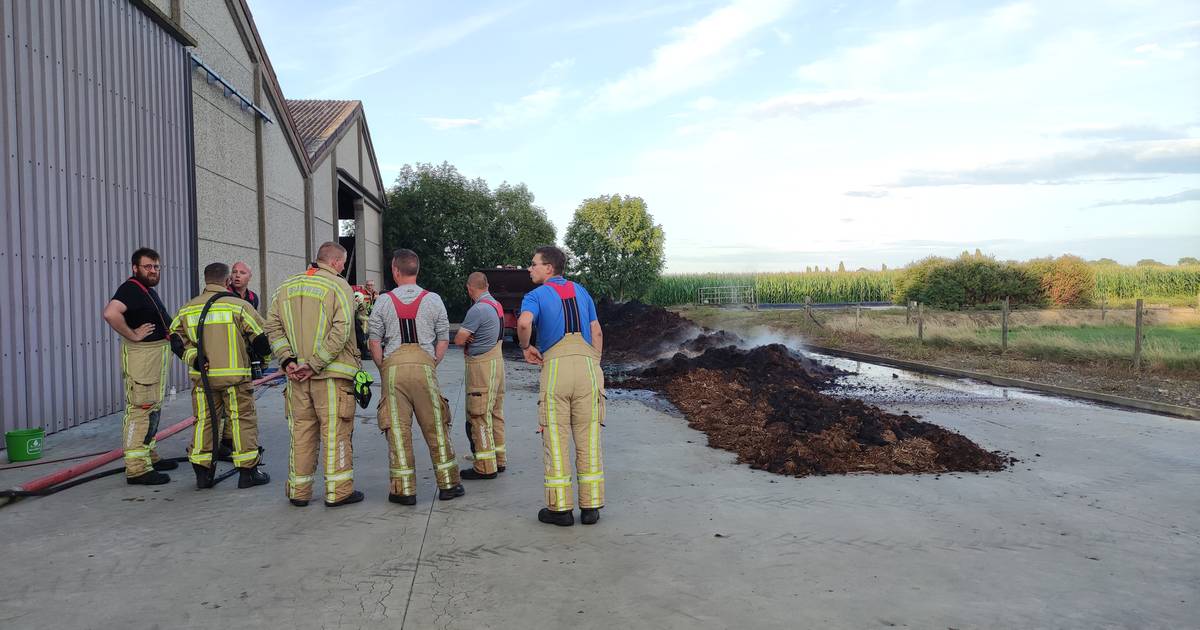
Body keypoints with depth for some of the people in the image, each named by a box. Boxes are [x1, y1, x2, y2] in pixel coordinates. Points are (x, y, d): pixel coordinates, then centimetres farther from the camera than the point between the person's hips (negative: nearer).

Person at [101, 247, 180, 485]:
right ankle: (137, 468, -10)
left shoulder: (150, 291, 16)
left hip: (157, 355, 11)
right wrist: (132, 335, -24)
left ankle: (149, 456, 30)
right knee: (140, 409, -11)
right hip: (140, 356, -11)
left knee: (153, 409, 18)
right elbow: (110, 313, -33)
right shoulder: (130, 288, -15)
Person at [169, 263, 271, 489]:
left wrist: (193, 358, -2)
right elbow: (262, 339, -5)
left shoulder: (187, 309, 8)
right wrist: (262, 354, 14)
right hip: (234, 375, -4)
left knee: (204, 420, 12)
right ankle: (248, 471, 8)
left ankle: (202, 473, 15)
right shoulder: (239, 306, -7)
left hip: (201, 376, 4)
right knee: (243, 420, 5)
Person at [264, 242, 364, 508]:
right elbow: (341, 331, -17)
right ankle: (338, 491, 6)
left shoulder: (286, 288, 12)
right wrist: (315, 364, -15)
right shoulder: (338, 286, -6)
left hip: (296, 374, 5)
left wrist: (287, 360, -2)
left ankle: (299, 491, 20)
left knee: (301, 431, 13)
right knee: (335, 432, 2)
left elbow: (273, 327, 5)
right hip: (331, 375, -5)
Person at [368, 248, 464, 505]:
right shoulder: (433, 300, 5)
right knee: (436, 427, 9)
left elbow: (374, 342, 3)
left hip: (392, 367, 0)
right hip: (424, 365, 0)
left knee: (398, 429, 5)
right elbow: (444, 340, 4)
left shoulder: (384, 301, 3)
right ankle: (448, 484, 17)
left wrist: (384, 369, 13)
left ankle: (404, 490, 10)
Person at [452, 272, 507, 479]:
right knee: (495, 414, 15)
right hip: (497, 361, 9)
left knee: (479, 417, -3)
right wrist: (470, 339, -3)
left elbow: (458, 340, -16)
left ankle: (485, 467, 0)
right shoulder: (497, 305, 11)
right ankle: (498, 459, 24)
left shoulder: (477, 309, -18)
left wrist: (466, 340, 6)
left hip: (482, 367, -9)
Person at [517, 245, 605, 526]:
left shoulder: (536, 295, 3)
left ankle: (560, 508, 8)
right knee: (588, 438, 7)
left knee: (556, 438, 4)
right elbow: (597, 332, 15)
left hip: (555, 366, -4)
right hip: (587, 364, 4)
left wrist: (526, 347, 0)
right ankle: (591, 506, 11)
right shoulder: (581, 291, 18)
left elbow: (524, 323, -19)